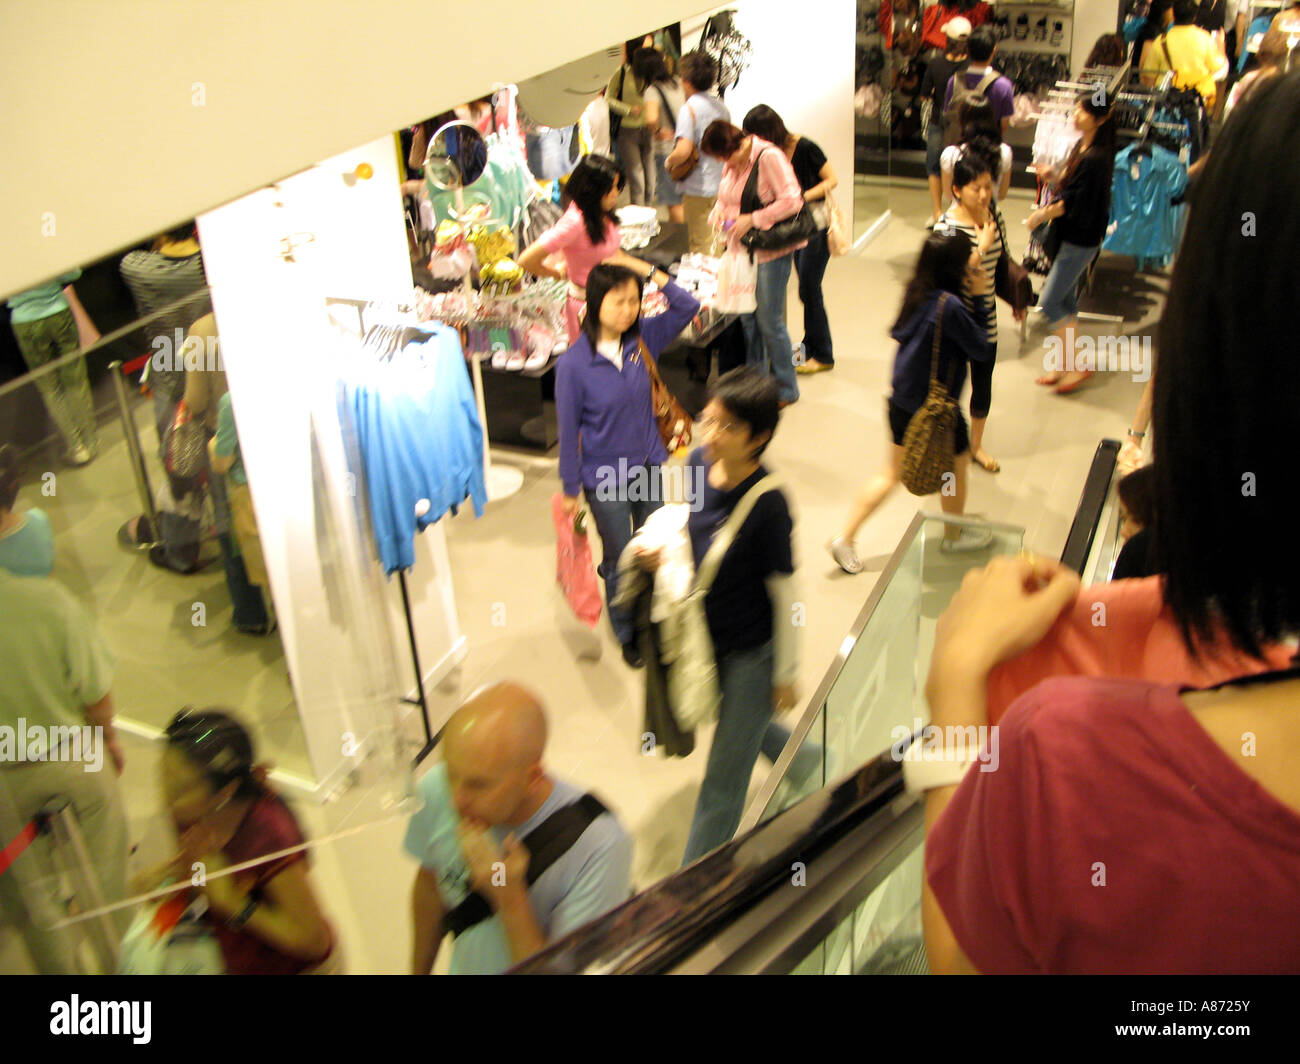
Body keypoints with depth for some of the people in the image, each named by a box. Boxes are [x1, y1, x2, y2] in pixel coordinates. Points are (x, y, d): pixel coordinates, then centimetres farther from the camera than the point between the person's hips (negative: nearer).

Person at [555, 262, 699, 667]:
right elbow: (568, 429, -12)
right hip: (606, 480, -4)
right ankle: (627, 634, 38)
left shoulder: (642, 339, -7)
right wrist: (571, 490, -6)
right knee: (620, 562, 15)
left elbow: (687, 306, -7)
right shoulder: (573, 364, -19)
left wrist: (648, 270, -17)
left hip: (651, 468, 4)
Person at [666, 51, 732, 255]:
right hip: (723, 187, 8)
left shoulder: (689, 109, -14)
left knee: (702, 249, 0)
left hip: (699, 190, -8)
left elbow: (683, 151, -26)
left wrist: (668, 161, -6)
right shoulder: (721, 106, 9)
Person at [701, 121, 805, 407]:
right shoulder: (732, 163, 8)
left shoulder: (769, 157, -16)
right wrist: (719, 211, -1)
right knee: (747, 318, 12)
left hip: (771, 251, -8)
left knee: (770, 321, -2)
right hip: (741, 249, 8)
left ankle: (786, 389, 13)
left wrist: (753, 219, -20)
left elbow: (792, 201, -21)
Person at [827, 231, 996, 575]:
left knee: (892, 473, 20)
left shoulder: (917, 291, -3)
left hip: (902, 404, 7)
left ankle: (845, 539, 17)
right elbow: (981, 349, -18)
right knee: (957, 467, 20)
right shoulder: (950, 307, -27)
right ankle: (954, 534, 42)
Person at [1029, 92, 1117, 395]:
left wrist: (1043, 214, -11)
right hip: (1071, 236, 9)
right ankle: (1067, 363, 27)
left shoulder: (1095, 158, -23)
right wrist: (1054, 175, -3)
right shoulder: (1081, 147, 6)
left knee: (1049, 303, -5)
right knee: (1066, 301, 16)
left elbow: (1075, 205, -22)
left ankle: (1077, 366, 5)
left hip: (1081, 240, -9)